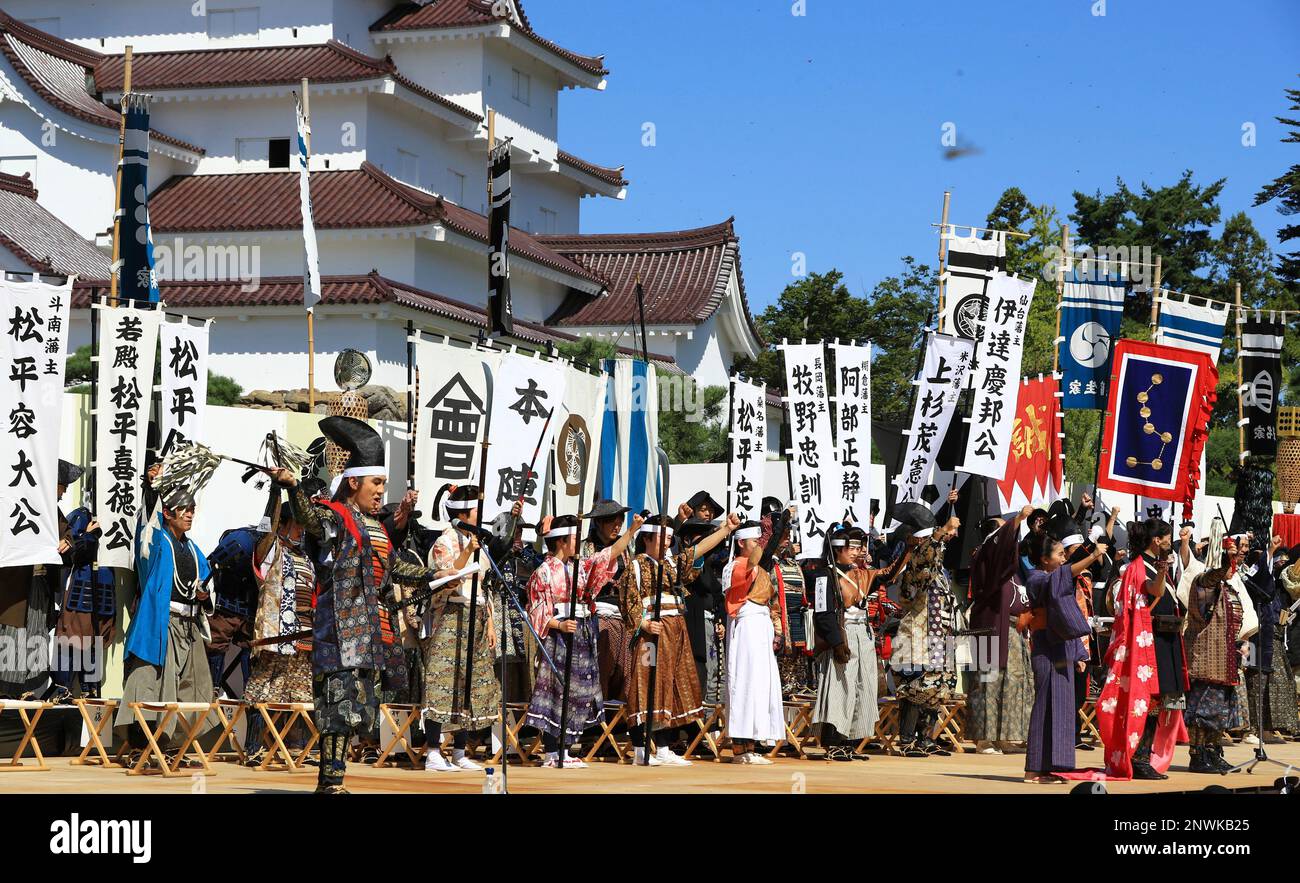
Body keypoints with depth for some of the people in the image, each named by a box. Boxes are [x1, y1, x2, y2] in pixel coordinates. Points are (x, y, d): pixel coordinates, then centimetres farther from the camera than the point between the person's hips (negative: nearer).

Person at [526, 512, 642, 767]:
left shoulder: (580, 567, 13)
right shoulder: (544, 573, -6)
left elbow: (612, 553, 13)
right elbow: (538, 612, -8)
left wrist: (632, 530, 6)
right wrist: (559, 625, -22)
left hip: (583, 637, 8)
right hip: (559, 638, -8)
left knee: (577, 694, 6)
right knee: (556, 691, -7)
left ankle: (561, 751, 10)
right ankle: (551, 754, -4)